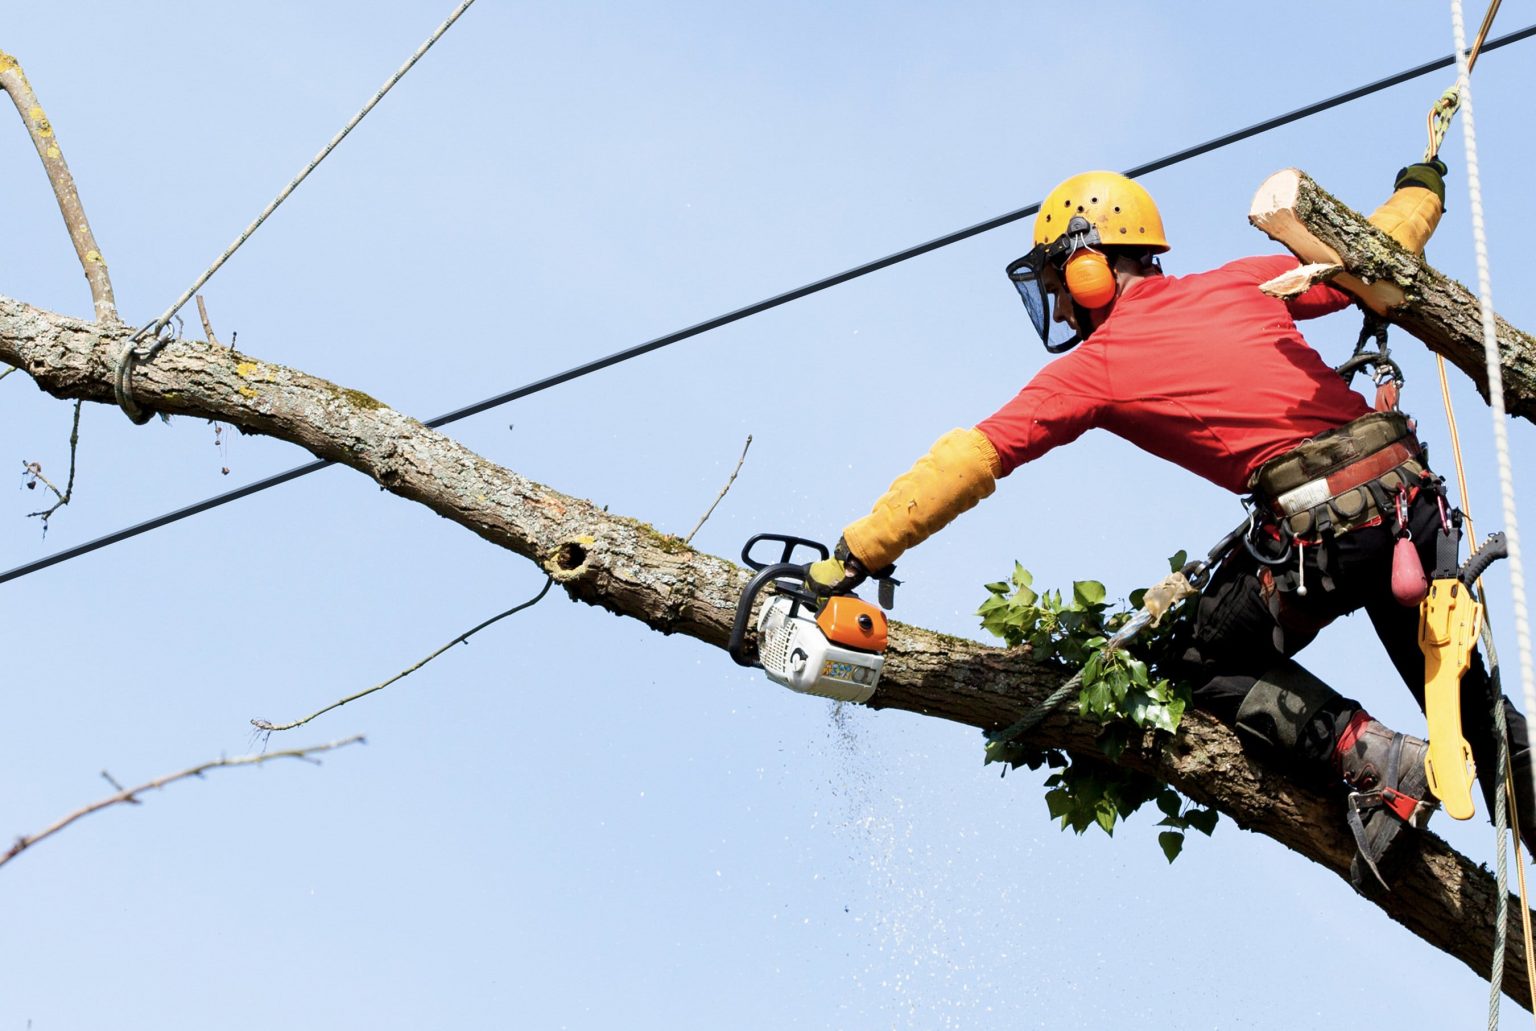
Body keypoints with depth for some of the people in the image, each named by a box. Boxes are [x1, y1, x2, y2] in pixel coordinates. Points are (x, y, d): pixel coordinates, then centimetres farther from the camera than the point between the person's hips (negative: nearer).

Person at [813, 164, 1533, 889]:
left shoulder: (1092, 367, 3)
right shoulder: (1240, 285, 16)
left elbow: (967, 461, 1)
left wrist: (854, 557, 2)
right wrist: (1419, 192, 48)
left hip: (1318, 524, -6)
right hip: (1410, 493, 6)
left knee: (1216, 667, 17)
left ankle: (1374, 761, -1)